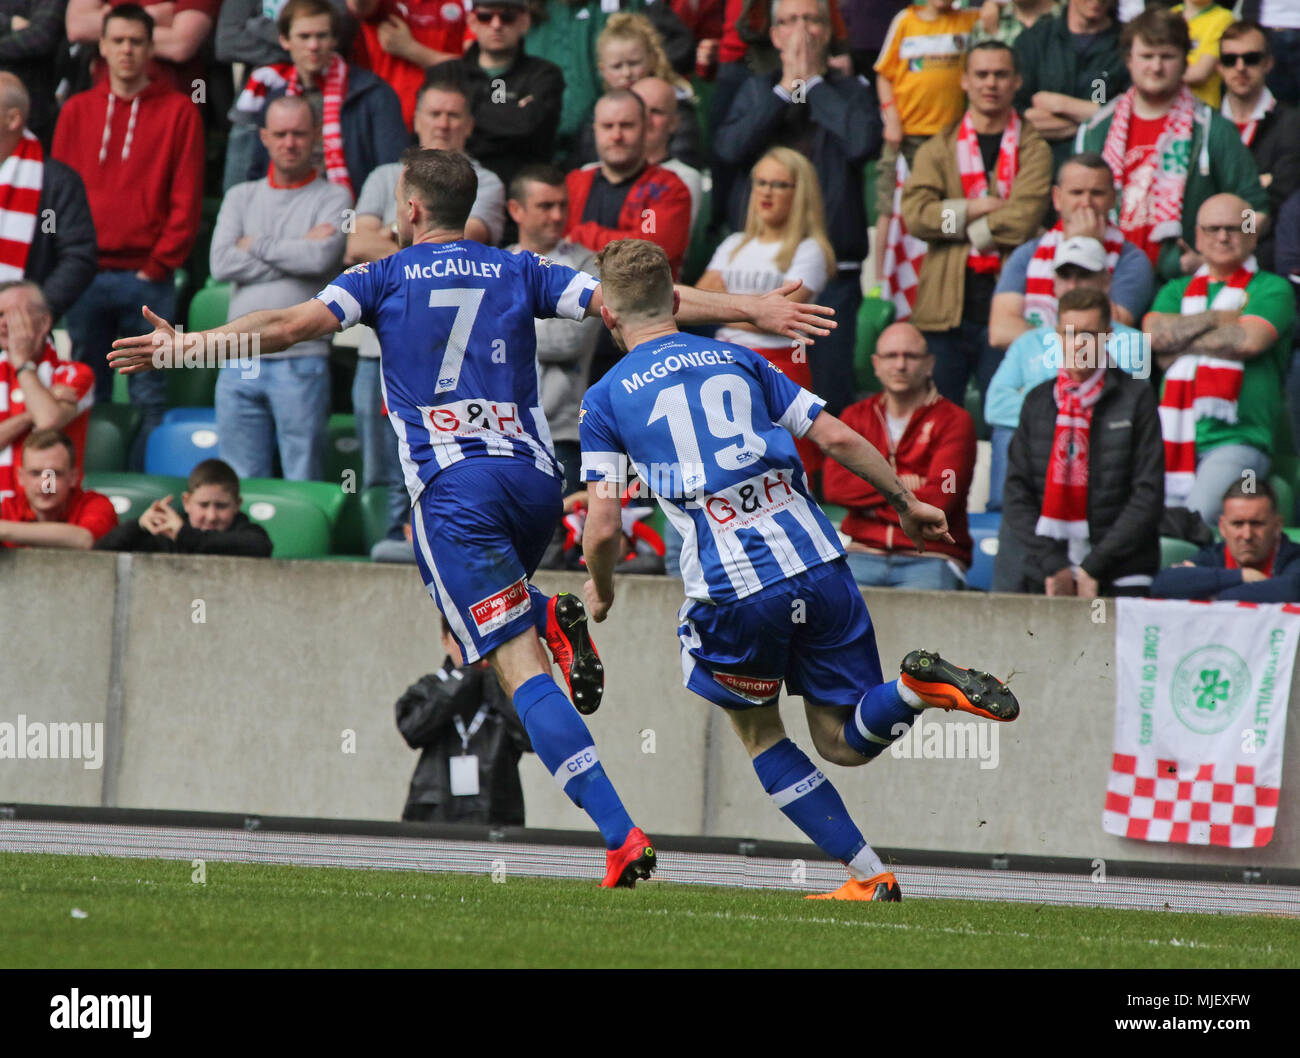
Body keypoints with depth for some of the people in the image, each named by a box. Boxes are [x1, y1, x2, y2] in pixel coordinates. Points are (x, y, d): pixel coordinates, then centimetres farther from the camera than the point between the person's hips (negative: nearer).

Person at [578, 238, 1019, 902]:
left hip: (732, 589, -3)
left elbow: (604, 525, 0)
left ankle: (868, 876, 10)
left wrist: (600, 590, 21)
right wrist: (907, 504, 26)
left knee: (758, 734, 21)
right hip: (817, 562, 3)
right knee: (845, 742, 14)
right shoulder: (738, 360, 18)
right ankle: (921, 685, -18)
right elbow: (837, 438, 12)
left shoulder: (605, 400, 7)